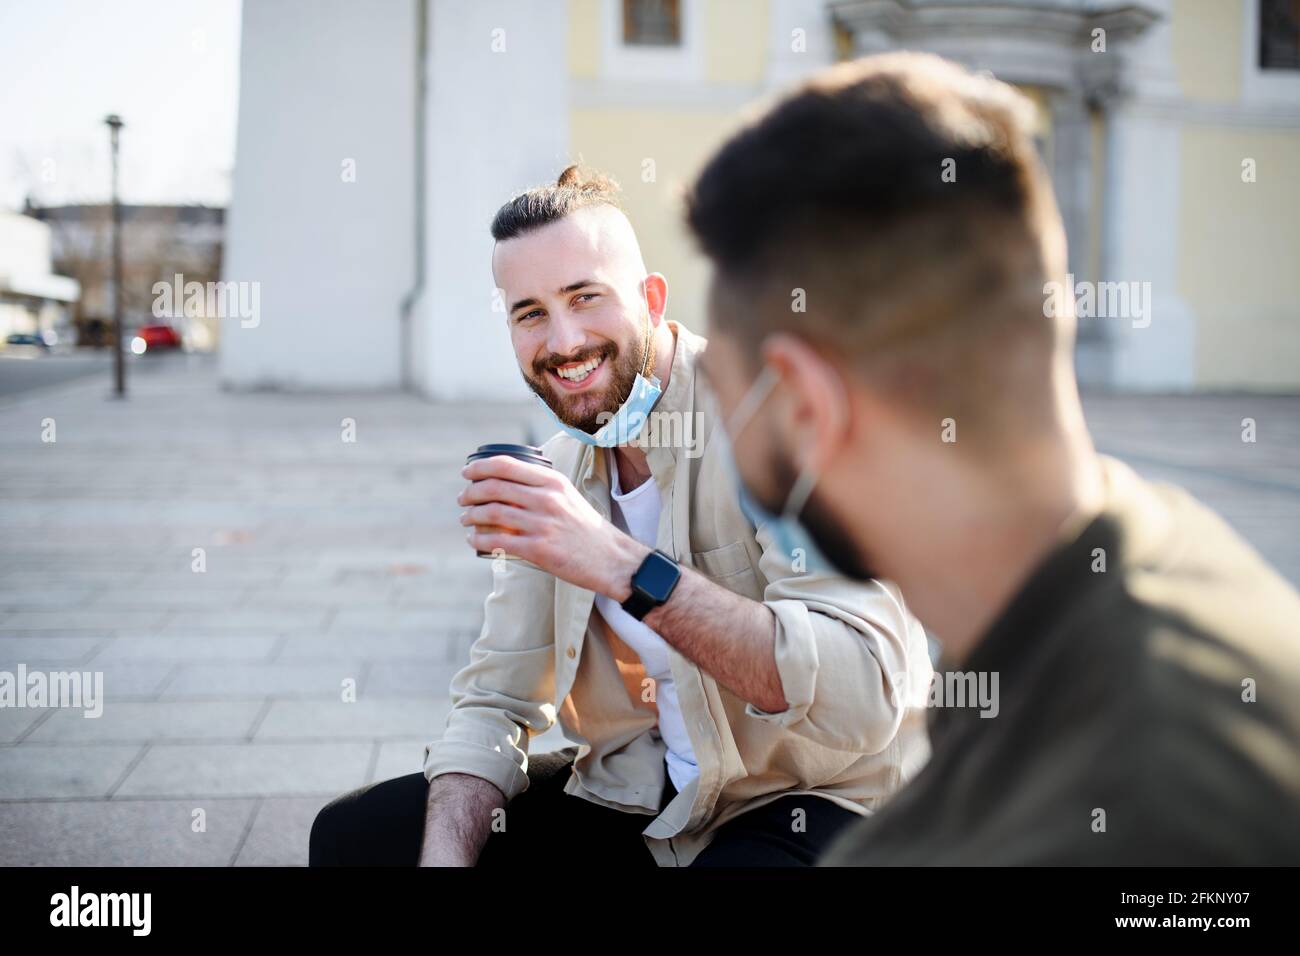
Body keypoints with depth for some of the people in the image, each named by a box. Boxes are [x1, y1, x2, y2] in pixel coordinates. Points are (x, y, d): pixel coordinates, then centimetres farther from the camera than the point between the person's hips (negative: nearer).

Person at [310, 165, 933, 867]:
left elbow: (863, 698, -32)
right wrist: (444, 855, -13)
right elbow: (495, 698, 6)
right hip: (640, 796, 7)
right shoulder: (556, 469, 3)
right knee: (351, 834, 0)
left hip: (817, 801, -6)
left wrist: (622, 566, -37)